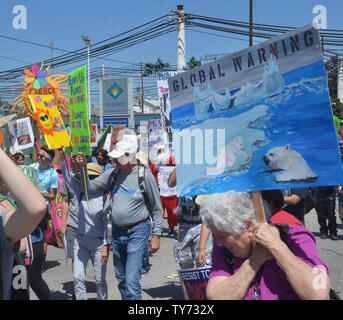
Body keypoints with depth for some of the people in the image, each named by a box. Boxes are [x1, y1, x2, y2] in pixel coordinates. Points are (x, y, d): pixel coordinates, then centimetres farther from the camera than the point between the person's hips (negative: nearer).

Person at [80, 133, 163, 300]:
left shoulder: (145, 175, -10)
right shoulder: (112, 173, 3)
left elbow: (157, 208, -5)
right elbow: (90, 187, 8)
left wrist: (156, 235, -6)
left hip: (136, 232, -6)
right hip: (116, 232, 6)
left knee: (132, 281, -11)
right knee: (121, 278, 17)